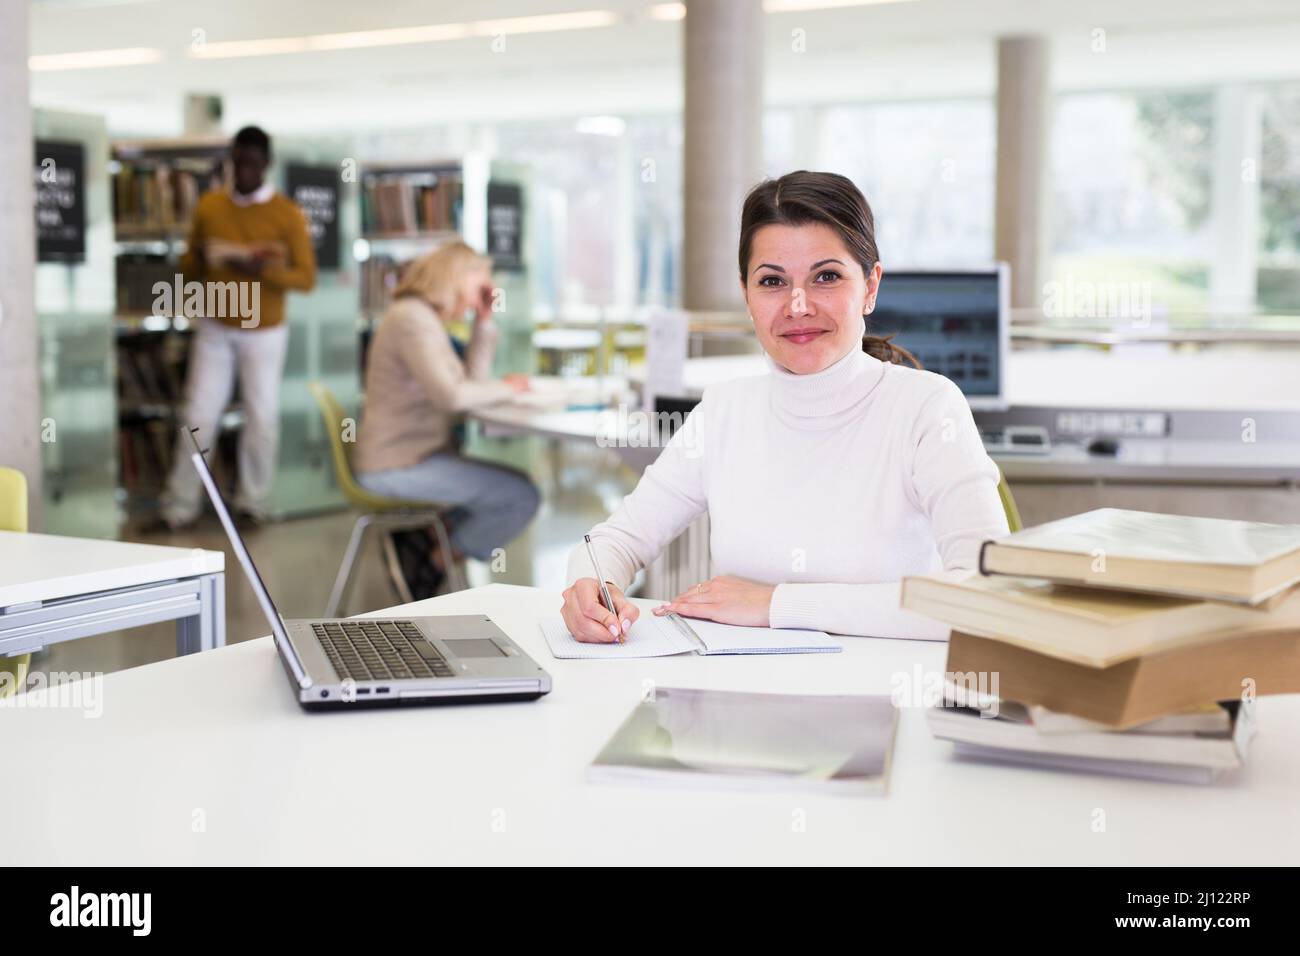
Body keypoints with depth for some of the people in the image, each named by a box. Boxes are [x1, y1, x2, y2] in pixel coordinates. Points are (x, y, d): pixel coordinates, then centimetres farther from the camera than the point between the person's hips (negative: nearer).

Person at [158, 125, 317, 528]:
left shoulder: (288, 215, -6)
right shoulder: (208, 206, 3)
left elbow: (306, 278, -9)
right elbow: (188, 268, 9)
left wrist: (263, 270, -25)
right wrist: (200, 259, -14)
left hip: (264, 333, -2)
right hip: (214, 328, 2)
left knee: (262, 416, 2)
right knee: (199, 415, 0)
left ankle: (253, 501, 15)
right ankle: (180, 504, 5)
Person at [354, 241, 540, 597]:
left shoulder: (425, 317, 17)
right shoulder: (412, 318, -16)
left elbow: (472, 380, 14)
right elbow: (449, 395, -25)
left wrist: (484, 321, 9)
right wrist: (505, 387, -10)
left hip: (414, 456, 11)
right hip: (398, 466, -11)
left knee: (514, 489, 21)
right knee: (523, 495, -15)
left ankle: (416, 540, 12)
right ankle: (436, 563, -1)